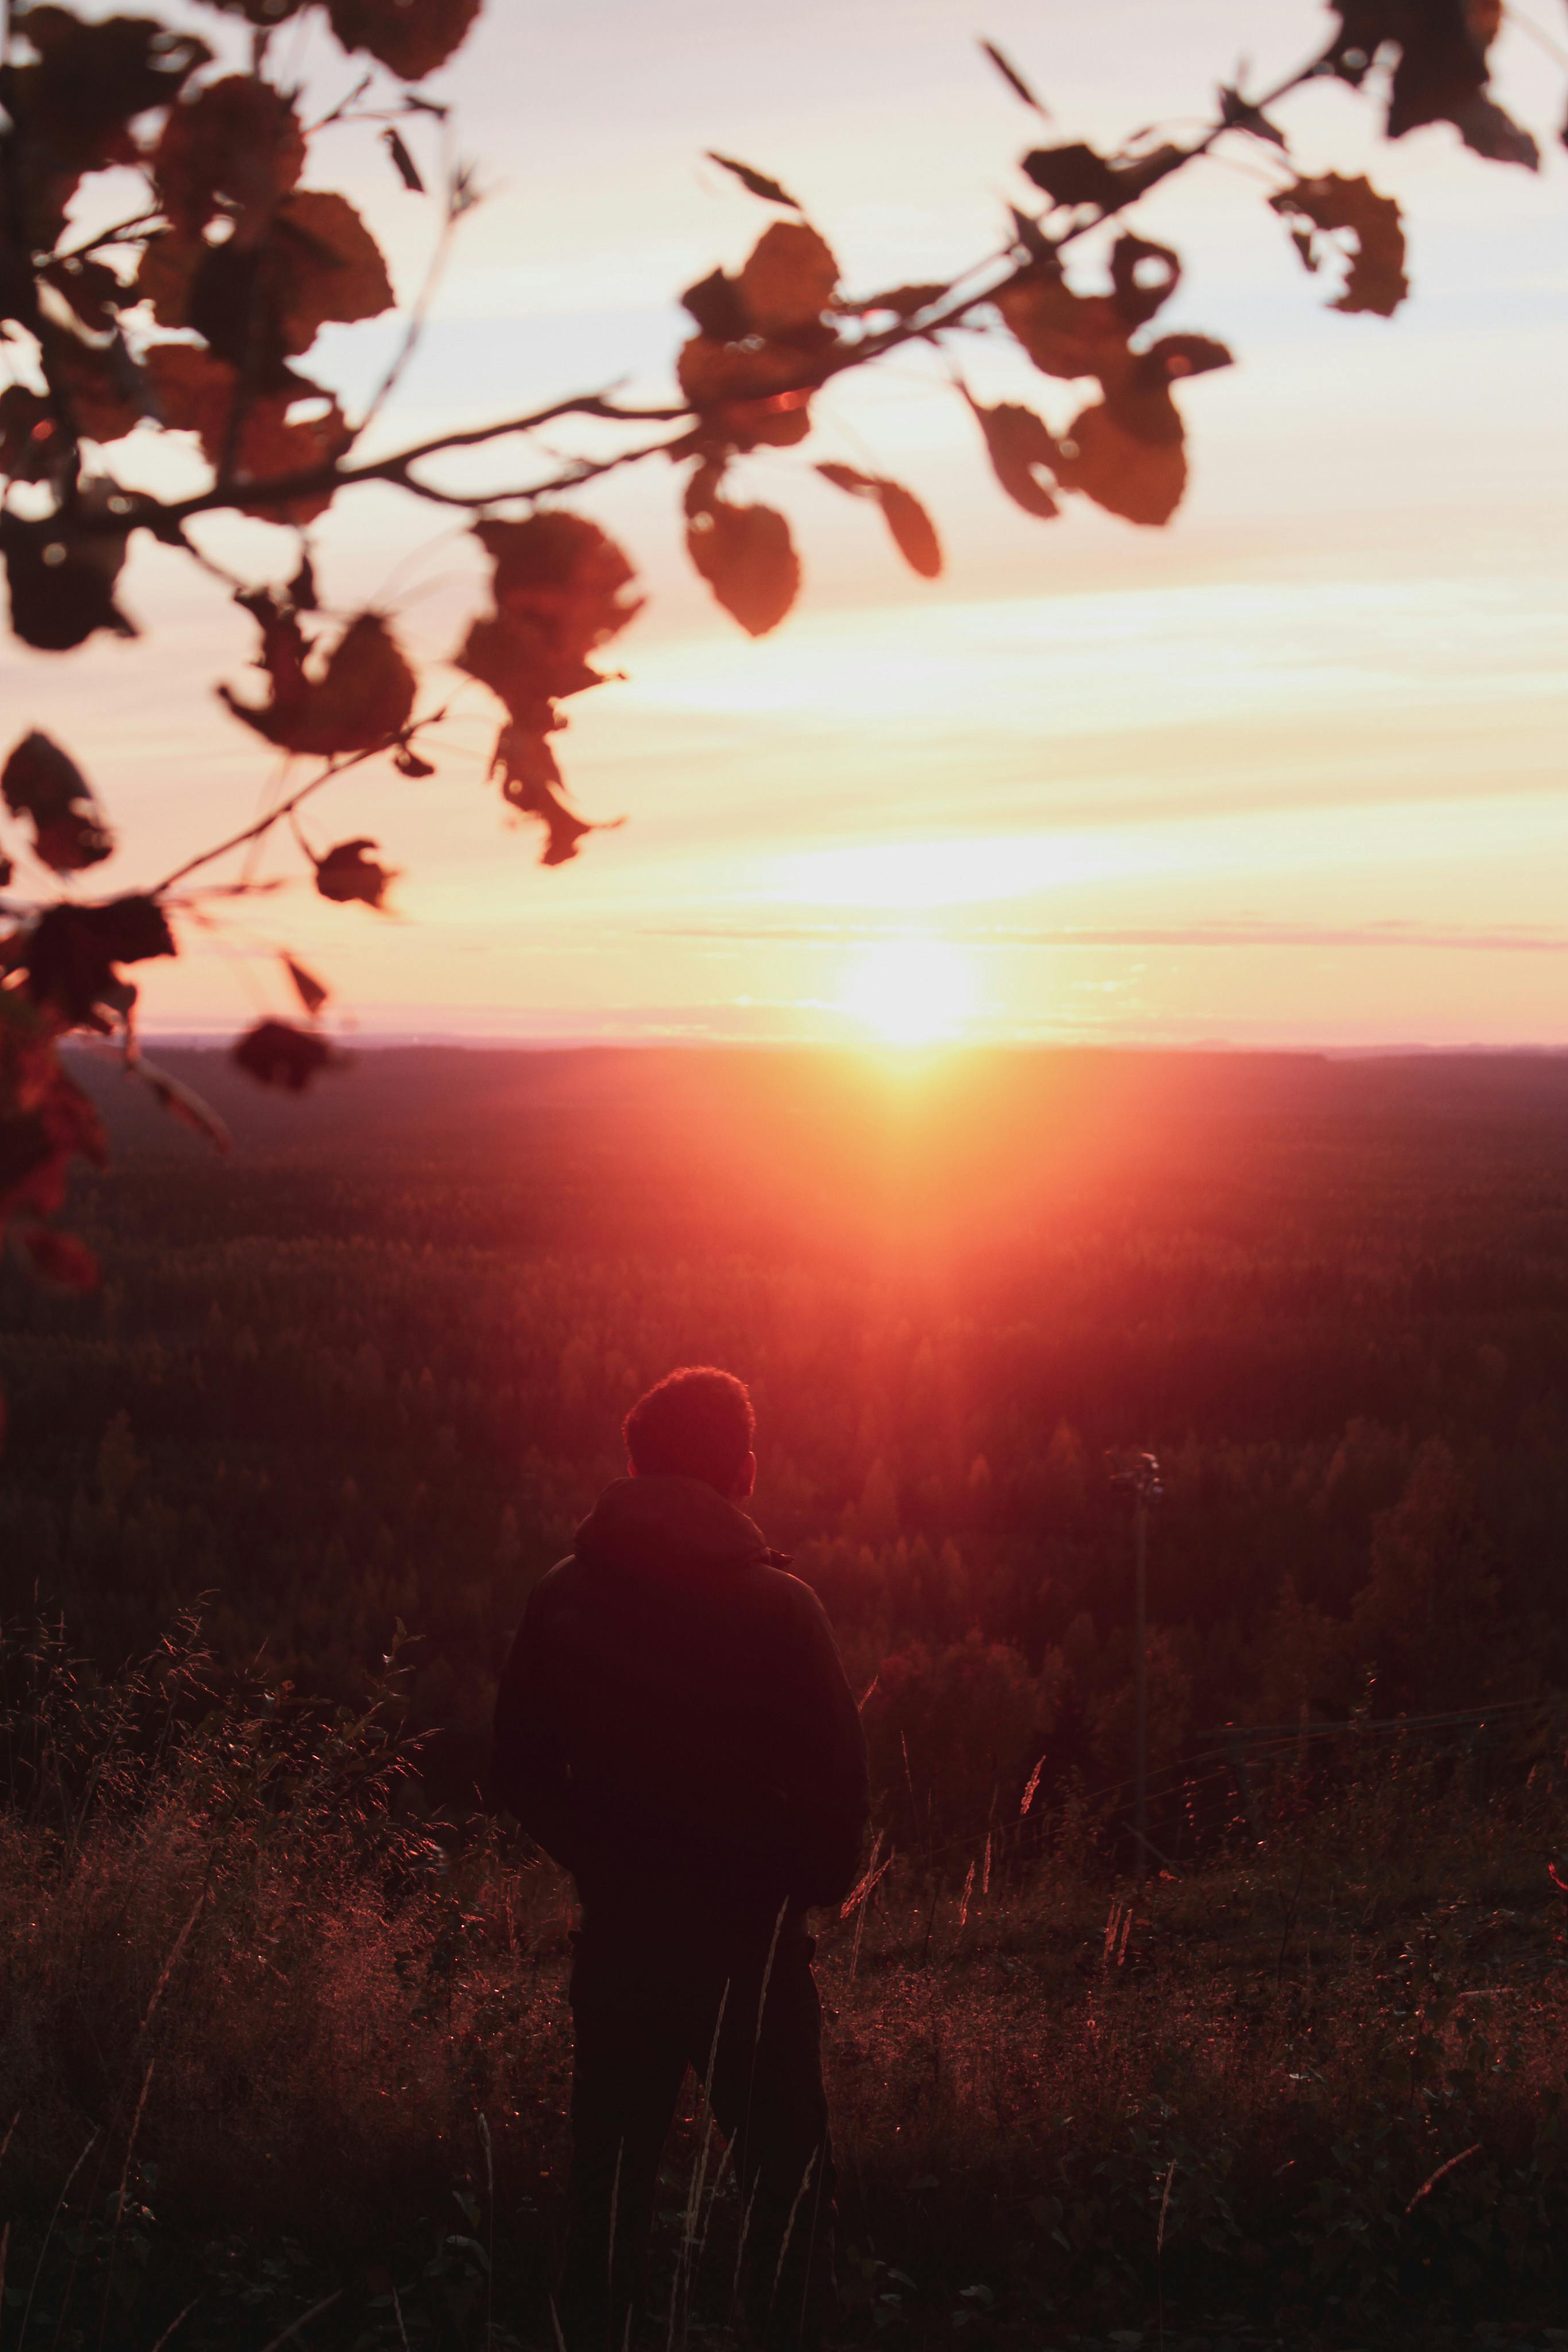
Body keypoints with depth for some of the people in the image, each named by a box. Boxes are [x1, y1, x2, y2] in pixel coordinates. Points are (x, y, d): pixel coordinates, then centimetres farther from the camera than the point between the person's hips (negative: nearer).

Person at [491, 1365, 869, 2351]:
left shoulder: (565, 1598, 0)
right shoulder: (777, 1604, -11)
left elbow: (523, 1773, 7)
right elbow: (839, 1780, -10)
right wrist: (813, 1884, 8)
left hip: (620, 1929, 4)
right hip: (750, 1936, -3)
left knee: (612, 2160, 13)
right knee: (785, 2164, 7)